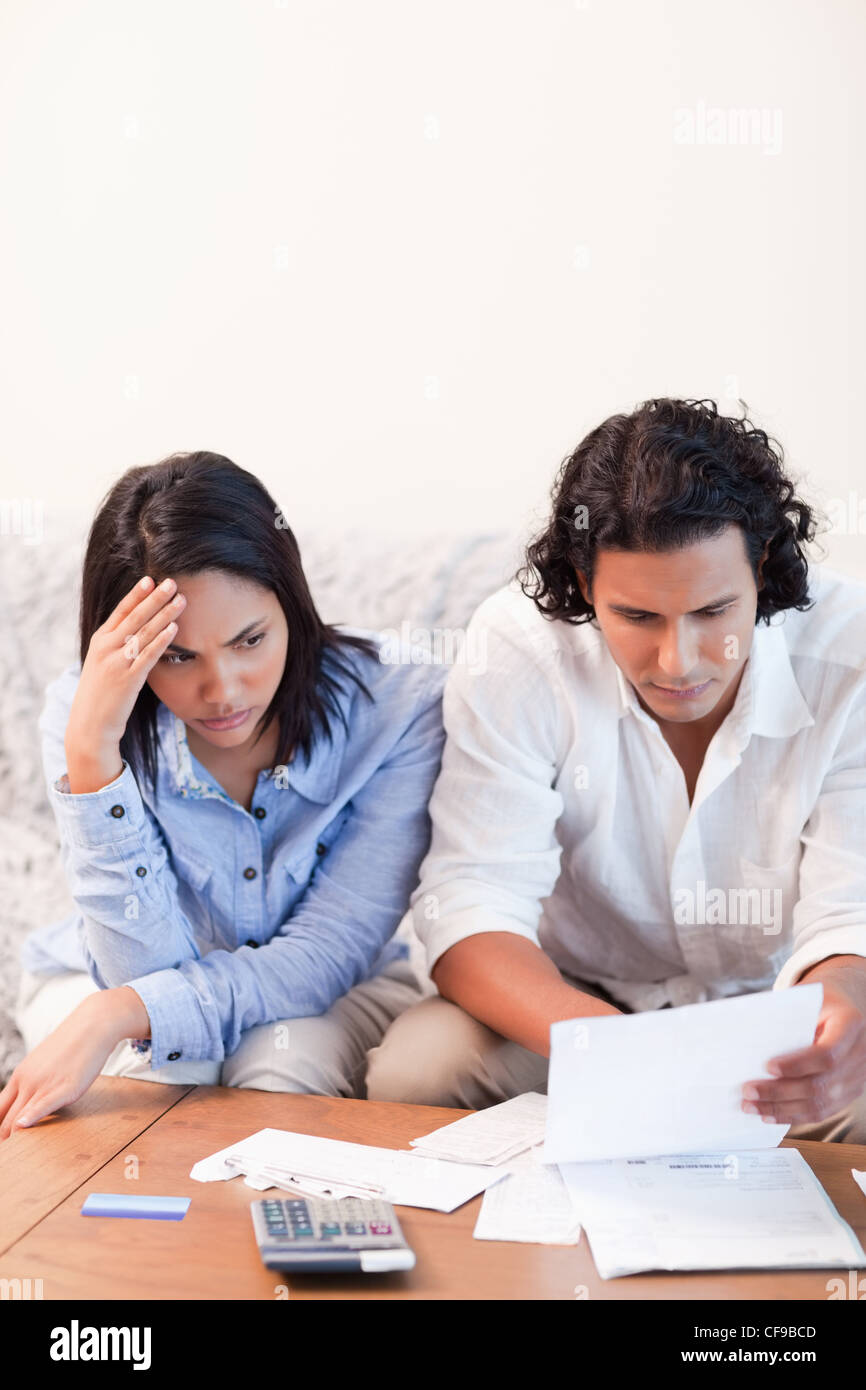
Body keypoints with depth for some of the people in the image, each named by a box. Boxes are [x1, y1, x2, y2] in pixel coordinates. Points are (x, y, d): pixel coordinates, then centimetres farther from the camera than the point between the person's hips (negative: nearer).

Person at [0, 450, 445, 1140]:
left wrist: (119, 1014, -37)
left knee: (287, 1065, -33)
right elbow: (145, 966, -28)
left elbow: (325, 955, -23)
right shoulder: (81, 713, -22)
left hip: (325, 1001, 0)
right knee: (157, 1072, -32)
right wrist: (91, 748, -39)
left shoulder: (395, 701, -24)